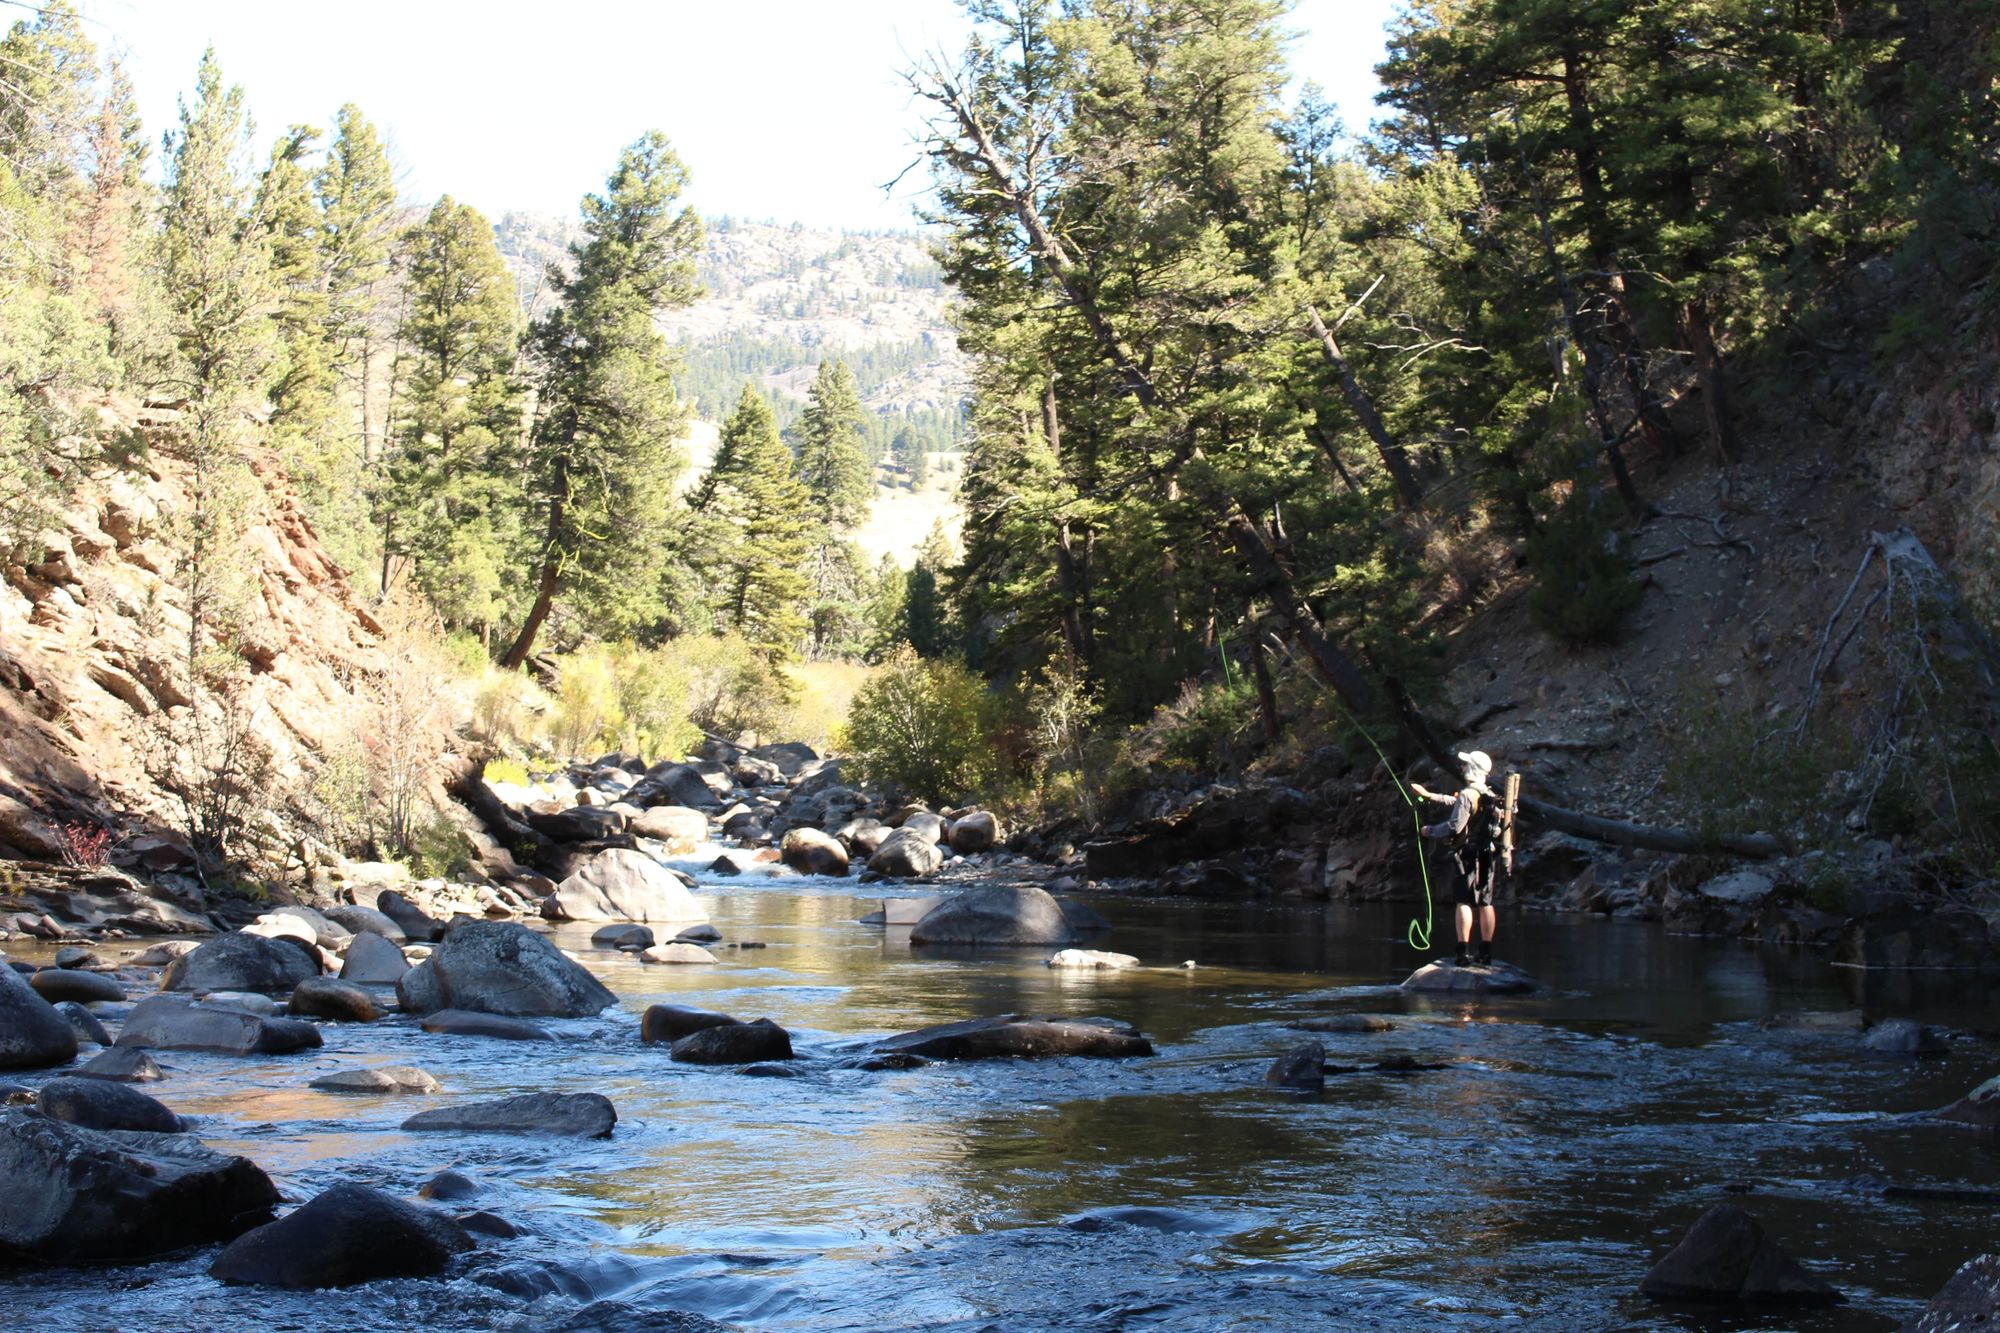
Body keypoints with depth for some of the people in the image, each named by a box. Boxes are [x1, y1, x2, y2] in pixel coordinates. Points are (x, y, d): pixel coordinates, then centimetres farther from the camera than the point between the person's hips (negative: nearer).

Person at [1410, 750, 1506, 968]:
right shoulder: (1490, 796, 13)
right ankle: (1486, 952, 10)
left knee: (1464, 902, -6)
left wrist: (1430, 831, -4)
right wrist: (1429, 796, 29)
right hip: (1489, 855, 7)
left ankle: (1464, 952, -12)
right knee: (1485, 902, 8)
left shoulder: (1467, 795, -14)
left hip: (1469, 854, -7)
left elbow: (1455, 826, -20)